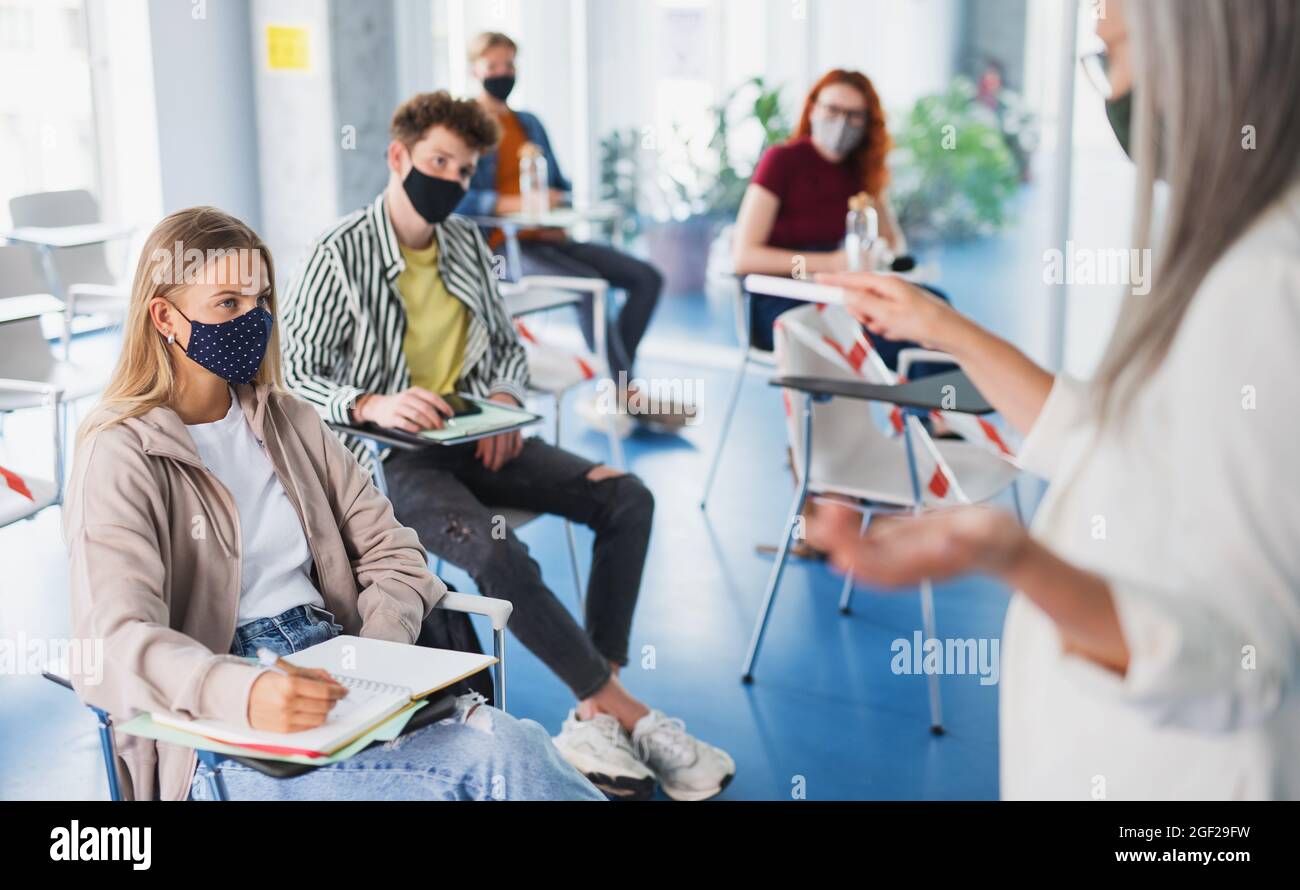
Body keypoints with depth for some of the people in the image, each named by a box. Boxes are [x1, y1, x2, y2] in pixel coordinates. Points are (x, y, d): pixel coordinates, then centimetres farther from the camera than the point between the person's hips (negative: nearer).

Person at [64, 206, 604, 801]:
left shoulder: (289, 424, 17)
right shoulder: (123, 458, -3)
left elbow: (389, 550, 15)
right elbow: (116, 642, -17)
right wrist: (244, 695, -38)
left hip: (331, 681, 6)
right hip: (219, 731, -5)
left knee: (508, 741, -26)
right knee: (499, 761, -30)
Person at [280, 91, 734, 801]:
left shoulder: (467, 243, 9)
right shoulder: (340, 255, -9)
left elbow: (506, 343, 19)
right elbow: (292, 375, -11)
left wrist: (504, 397, -2)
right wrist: (371, 406, -28)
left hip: (470, 437, 7)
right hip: (390, 456, -7)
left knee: (625, 498, -10)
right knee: (496, 551, -34)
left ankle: (593, 718, -14)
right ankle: (626, 712, -16)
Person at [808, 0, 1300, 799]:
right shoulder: (1232, 261, 3)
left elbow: (1230, 663, -29)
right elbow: (1109, 448, 14)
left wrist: (1013, 558, -44)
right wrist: (946, 329, 16)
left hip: (1171, 767, -9)